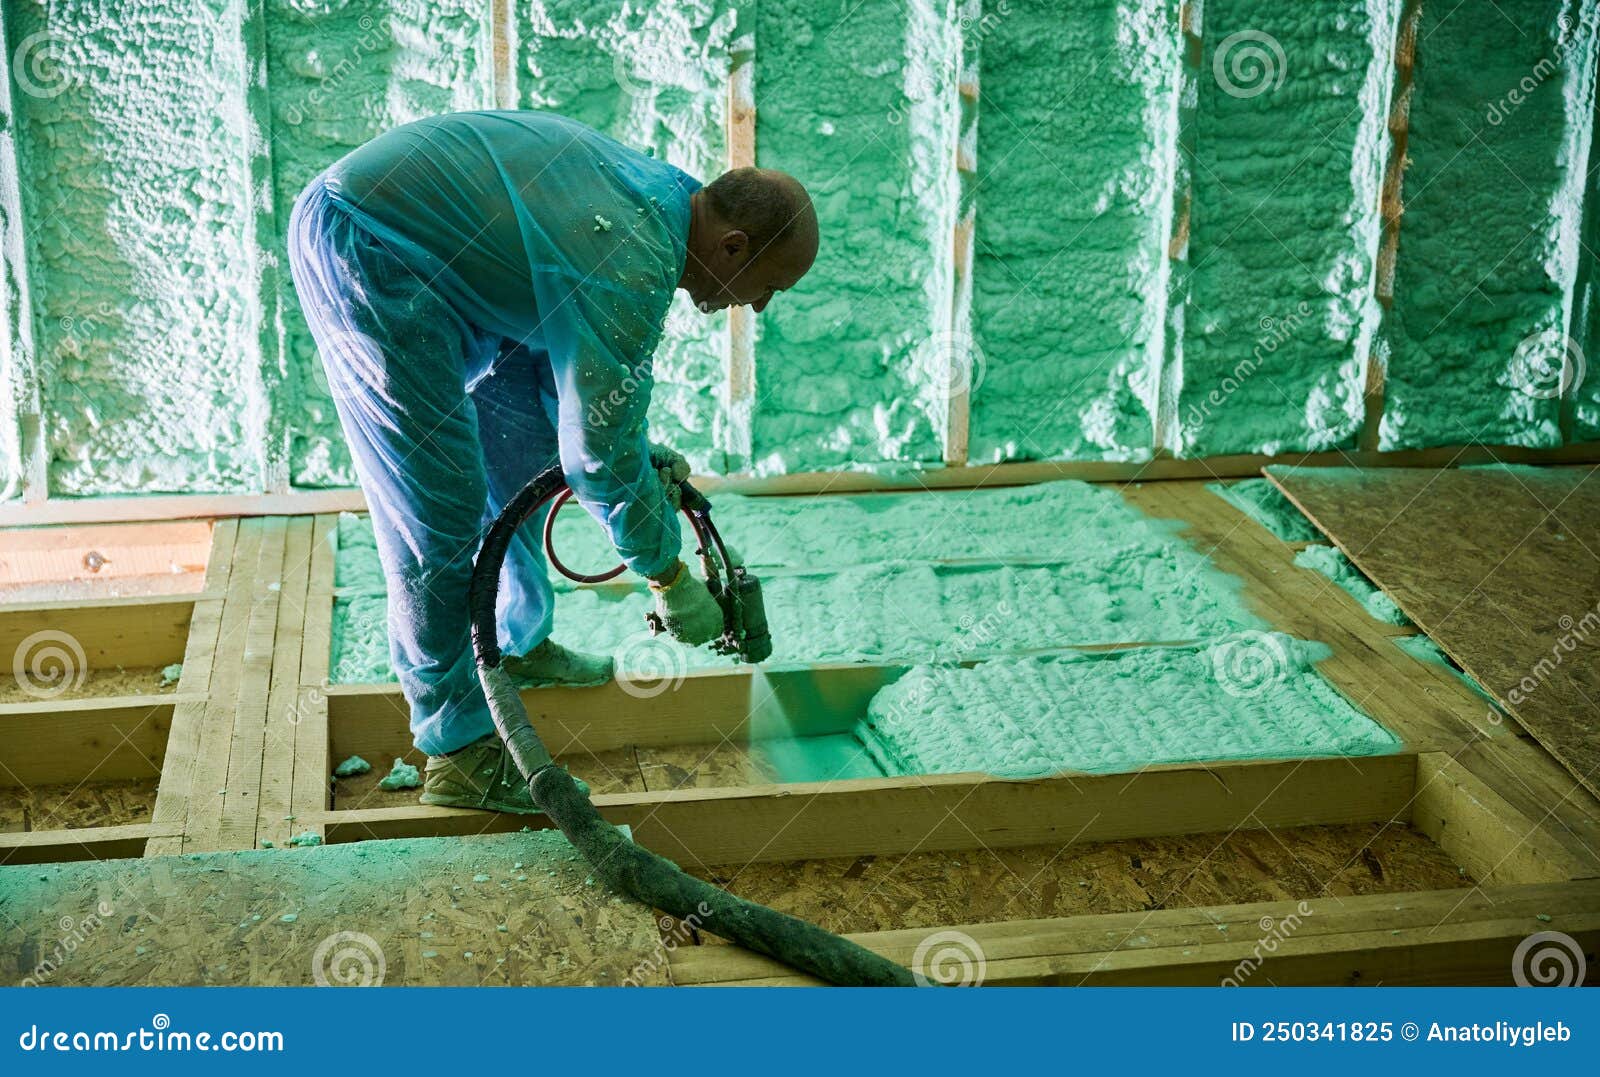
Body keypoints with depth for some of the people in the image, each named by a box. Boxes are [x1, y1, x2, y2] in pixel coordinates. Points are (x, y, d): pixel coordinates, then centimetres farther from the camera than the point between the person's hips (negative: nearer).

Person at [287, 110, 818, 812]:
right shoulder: (636, 267, -24)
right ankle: (459, 750, 0)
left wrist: (637, 450, 15)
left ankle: (516, 643, 33)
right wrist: (668, 576, -5)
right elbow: (599, 458, -18)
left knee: (523, 442, 18)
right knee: (442, 505, -9)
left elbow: (574, 352, 21)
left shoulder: (657, 193, 5)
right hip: (364, 251, -11)